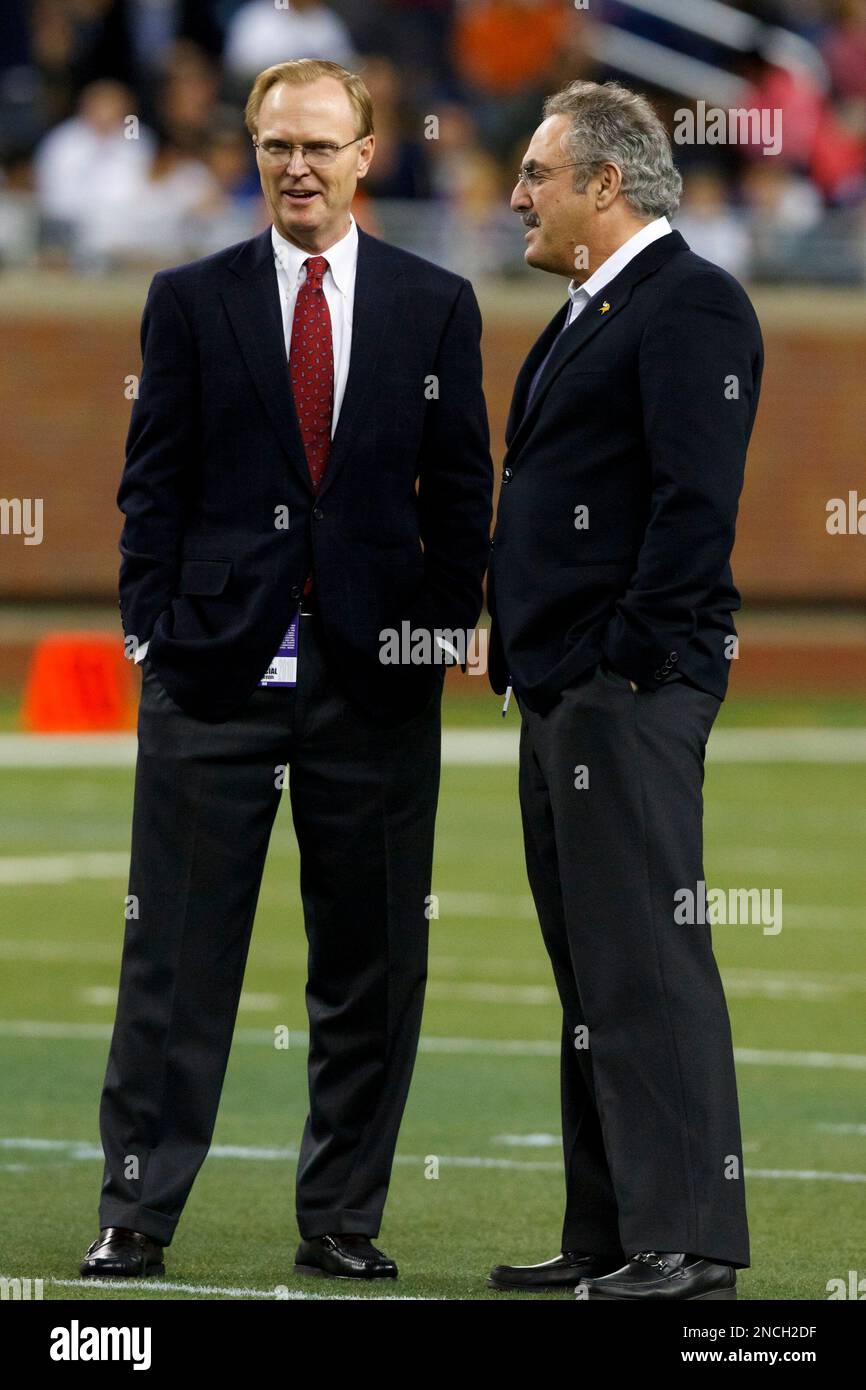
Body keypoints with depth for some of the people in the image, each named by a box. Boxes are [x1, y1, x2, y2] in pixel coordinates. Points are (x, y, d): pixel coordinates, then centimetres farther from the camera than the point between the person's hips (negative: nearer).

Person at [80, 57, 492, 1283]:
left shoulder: (435, 307, 8)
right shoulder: (191, 302, 7)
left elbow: (461, 491, 8)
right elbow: (153, 483, 5)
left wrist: (442, 636, -1)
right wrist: (155, 630, -3)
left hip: (375, 673, 1)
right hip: (216, 672, -1)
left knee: (371, 961, 4)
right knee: (178, 953, 0)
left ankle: (342, 1219, 12)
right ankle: (138, 1213, 4)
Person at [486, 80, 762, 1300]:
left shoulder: (692, 304, -10)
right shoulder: (591, 315, 21)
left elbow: (695, 499, -18)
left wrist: (634, 661, -20)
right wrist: (527, 654, 17)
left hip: (630, 690, -10)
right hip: (563, 692, 10)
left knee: (647, 960, -11)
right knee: (593, 967, 12)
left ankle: (688, 1241, -11)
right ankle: (610, 1233, 17)